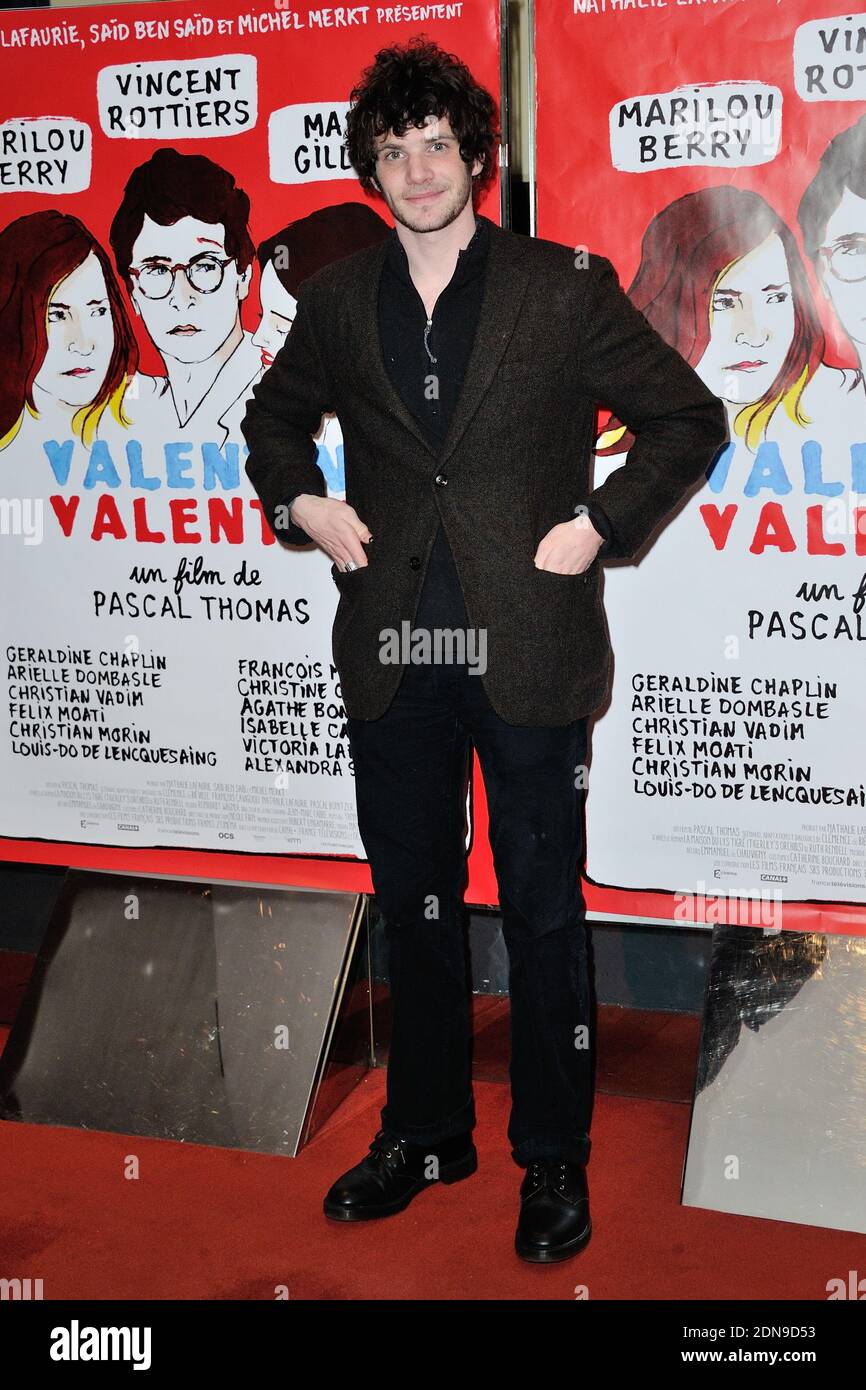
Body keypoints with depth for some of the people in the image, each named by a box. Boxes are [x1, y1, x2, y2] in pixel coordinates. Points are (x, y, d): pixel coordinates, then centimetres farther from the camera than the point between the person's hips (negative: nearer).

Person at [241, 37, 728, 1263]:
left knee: (544, 917, 5)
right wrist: (298, 503, 7)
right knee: (413, 903, 14)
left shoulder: (564, 290, -1)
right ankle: (425, 1133, 31)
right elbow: (274, 417, 25)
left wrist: (598, 525, -7)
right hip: (392, 655, 4)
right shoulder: (337, 301, 9)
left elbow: (689, 420, 3)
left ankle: (555, 1162, 20)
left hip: (527, 654, -3)